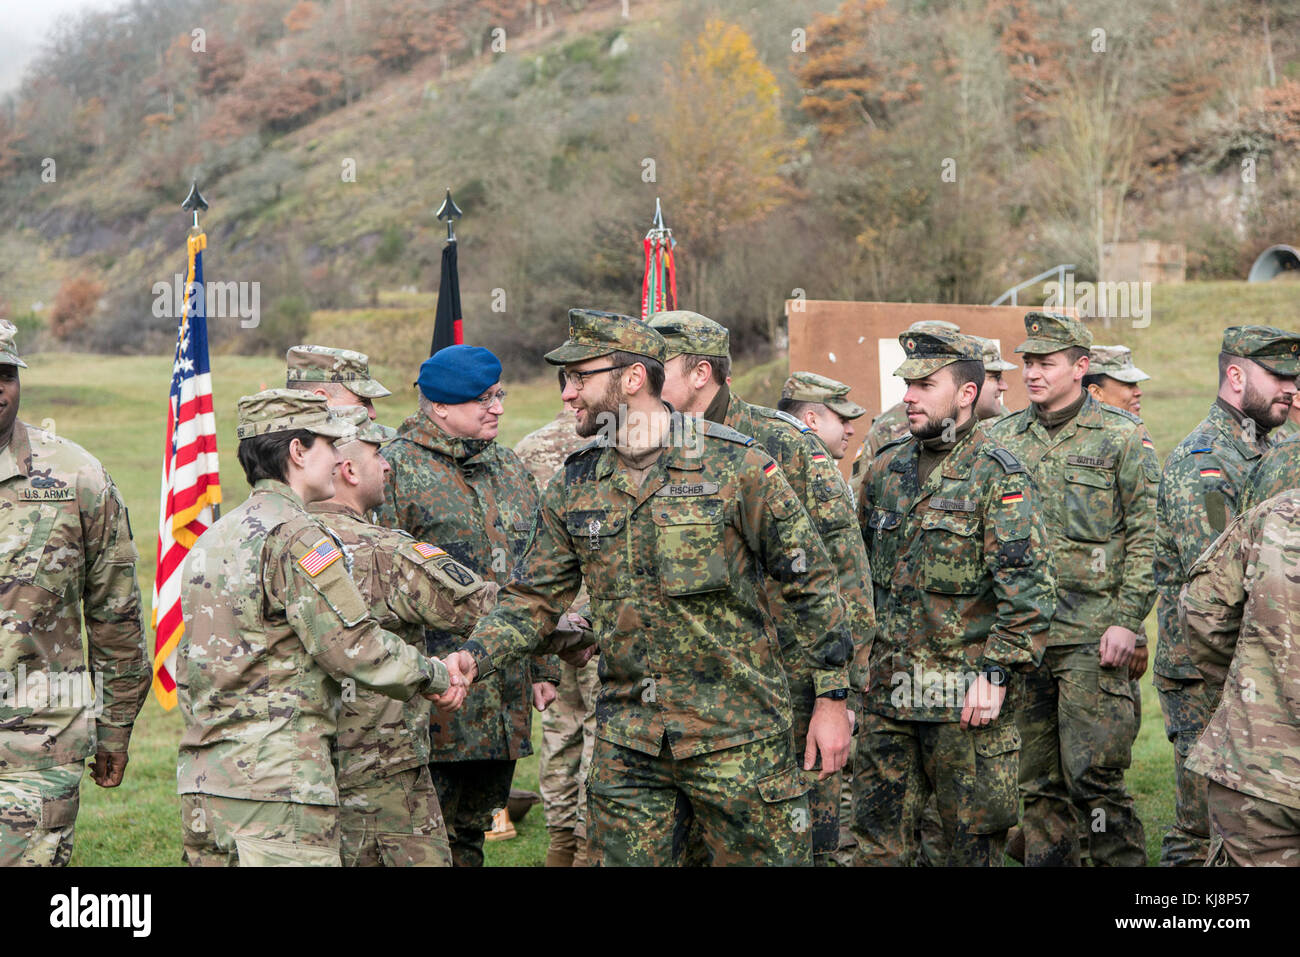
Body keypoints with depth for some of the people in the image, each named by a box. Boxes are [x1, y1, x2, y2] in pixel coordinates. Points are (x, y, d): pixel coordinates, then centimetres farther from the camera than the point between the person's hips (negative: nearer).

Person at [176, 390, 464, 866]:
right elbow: (353, 646, -15)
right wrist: (436, 676, -2)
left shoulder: (211, 538, 16)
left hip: (200, 779, 9)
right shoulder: (297, 538, -13)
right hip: (276, 783, -9)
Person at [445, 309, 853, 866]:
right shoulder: (573, 487, 5)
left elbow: (809, 582, -4)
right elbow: (534, 598, 8)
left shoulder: (736, 465, -9)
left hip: (737, 735, -4)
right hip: (626, 744, 4)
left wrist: (831, 699, -5)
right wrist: (475, 658, -10)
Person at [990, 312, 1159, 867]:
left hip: (1093, 634, -4)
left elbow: (1145, 538, -3)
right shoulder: (1003, 438, 12)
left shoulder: (1123, 437, 0)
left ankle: (1122, 862, 6)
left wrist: (1127, 619, -11)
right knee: (1037, 780, 9)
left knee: (1092, 774, -7)